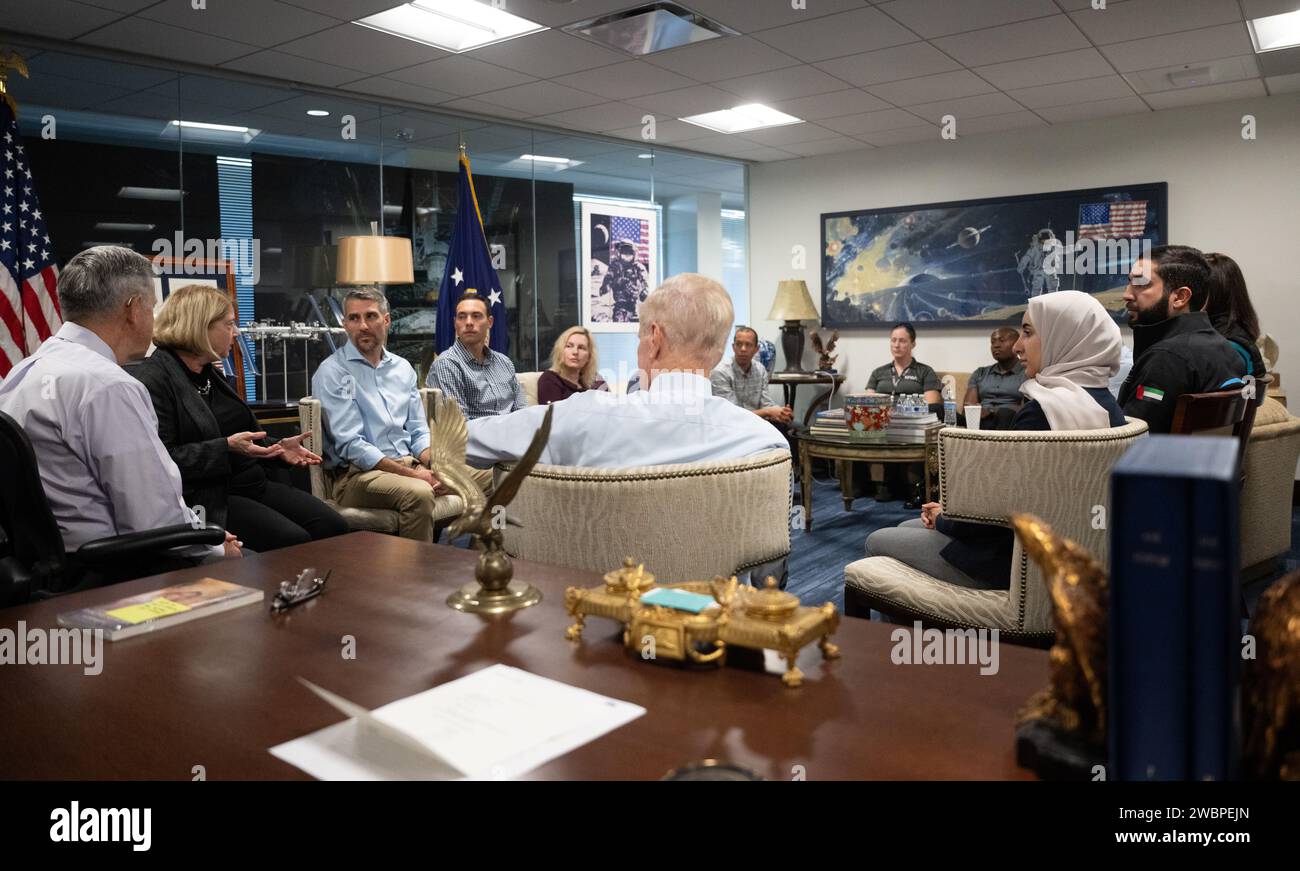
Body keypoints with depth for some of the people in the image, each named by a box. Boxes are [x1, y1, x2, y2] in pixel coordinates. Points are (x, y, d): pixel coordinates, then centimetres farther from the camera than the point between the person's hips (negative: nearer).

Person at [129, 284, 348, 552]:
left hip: (254, 484, 9)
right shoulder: (152, 379, -11)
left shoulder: (210, 374, 19)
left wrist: (278, 447, 12)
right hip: (205, 497, -9)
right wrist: (227, 448, -24)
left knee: (333, 526, -10)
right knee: (294, 540, -26)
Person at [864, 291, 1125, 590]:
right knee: (906, 528, 25)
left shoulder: (1041, 411, -26)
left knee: (877, 541, 11)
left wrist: (943, 520, -2)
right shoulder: (1107, 405, 3)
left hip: (1013, 559, -9)